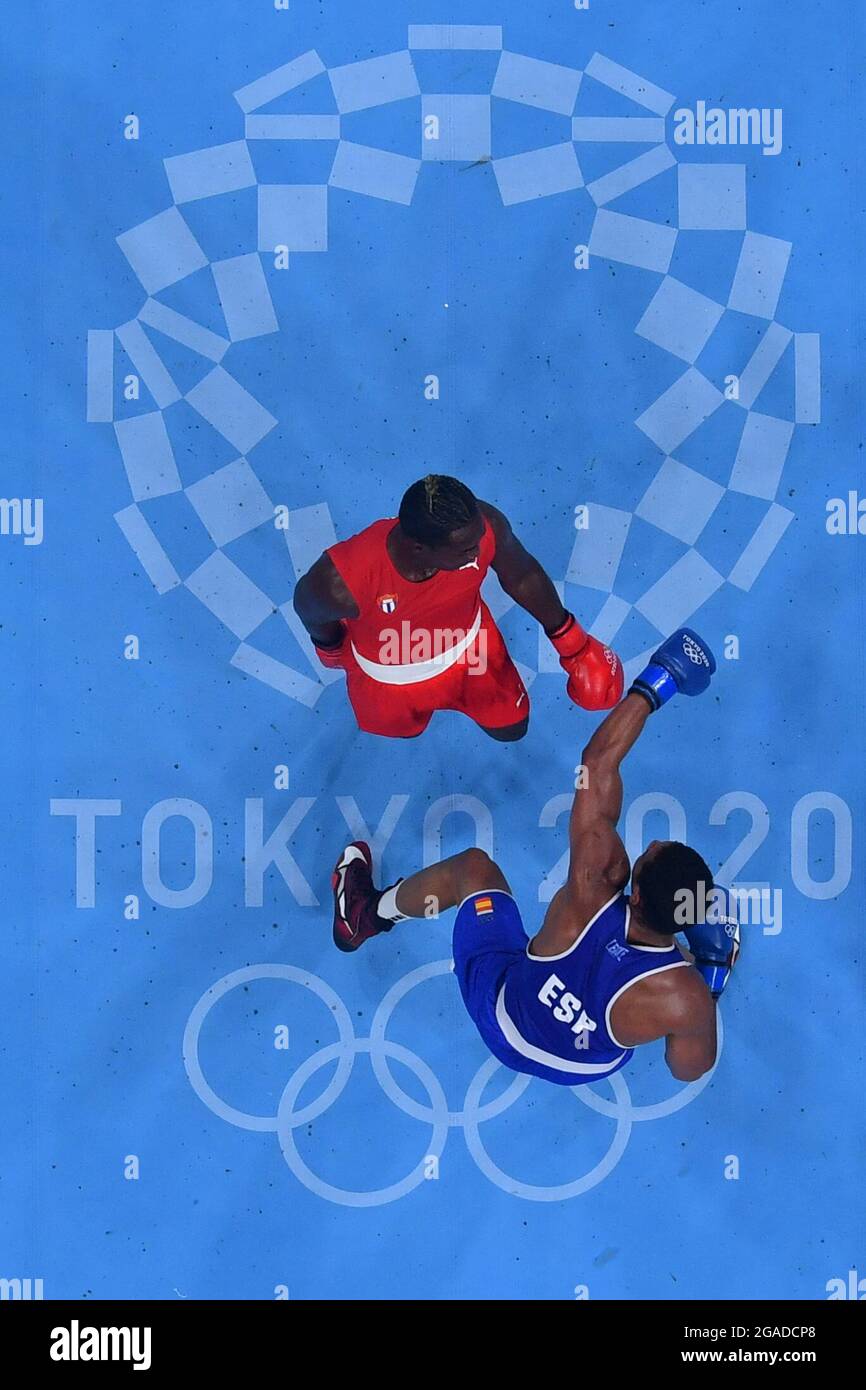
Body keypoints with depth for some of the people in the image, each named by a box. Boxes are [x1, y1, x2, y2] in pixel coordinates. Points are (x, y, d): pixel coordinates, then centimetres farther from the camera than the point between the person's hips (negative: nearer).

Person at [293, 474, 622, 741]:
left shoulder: (484, 526, -37)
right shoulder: (341, 583, -46)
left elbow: (522, 577, -13)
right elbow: (309, 608, -19)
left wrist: (570, 642, -2)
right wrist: (330, 648, 3)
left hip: (468, 645, 2)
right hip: (391, 676, -2)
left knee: (511, 730, 23)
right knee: (405, 729, 29)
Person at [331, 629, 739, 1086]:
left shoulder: (592, 893, -41)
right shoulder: (686, 998, -41)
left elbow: (597, 761, -29)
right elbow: (689, 1070, -17)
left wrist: (655, 684, -20)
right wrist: (712, 980, -12)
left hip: (501, 1022, -1)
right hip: (583, 1072, 1)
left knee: (472, 865, 19)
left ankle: (366, 915, 47)